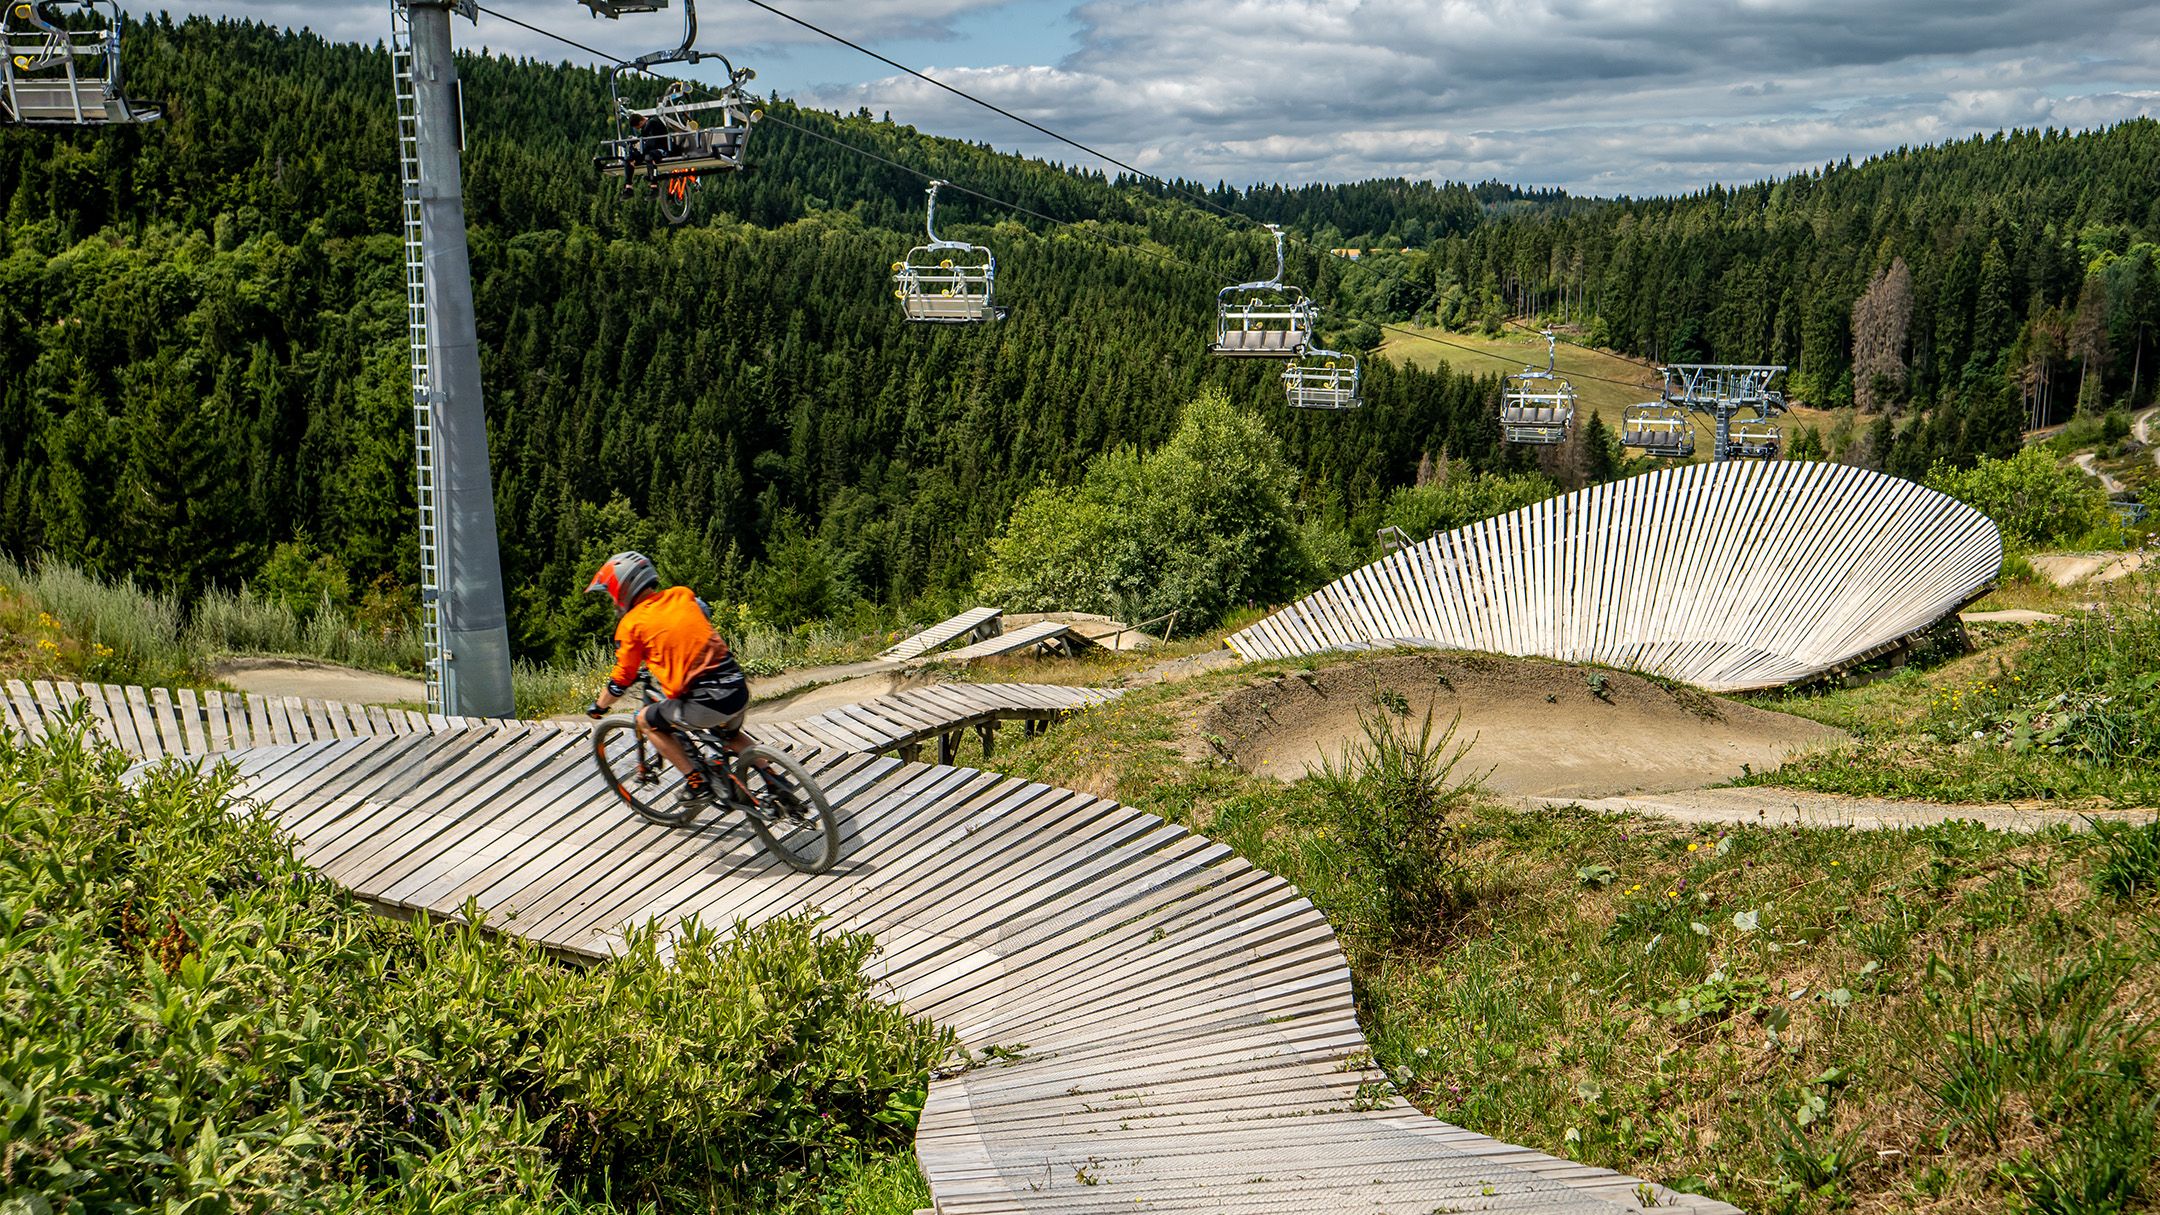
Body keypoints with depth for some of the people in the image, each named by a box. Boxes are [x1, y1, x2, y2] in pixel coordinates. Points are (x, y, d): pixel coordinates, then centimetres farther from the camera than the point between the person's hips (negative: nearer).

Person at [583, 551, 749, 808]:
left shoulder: (631, 624, 0)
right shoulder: (684, 595, 14)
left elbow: (621, 682, 5)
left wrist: (598, 707, 25)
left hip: (705, 704, -6)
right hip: (740, 690, 6)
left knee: (647, 720, 19)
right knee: (731, 737, 36)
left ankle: (697, 783, 14)